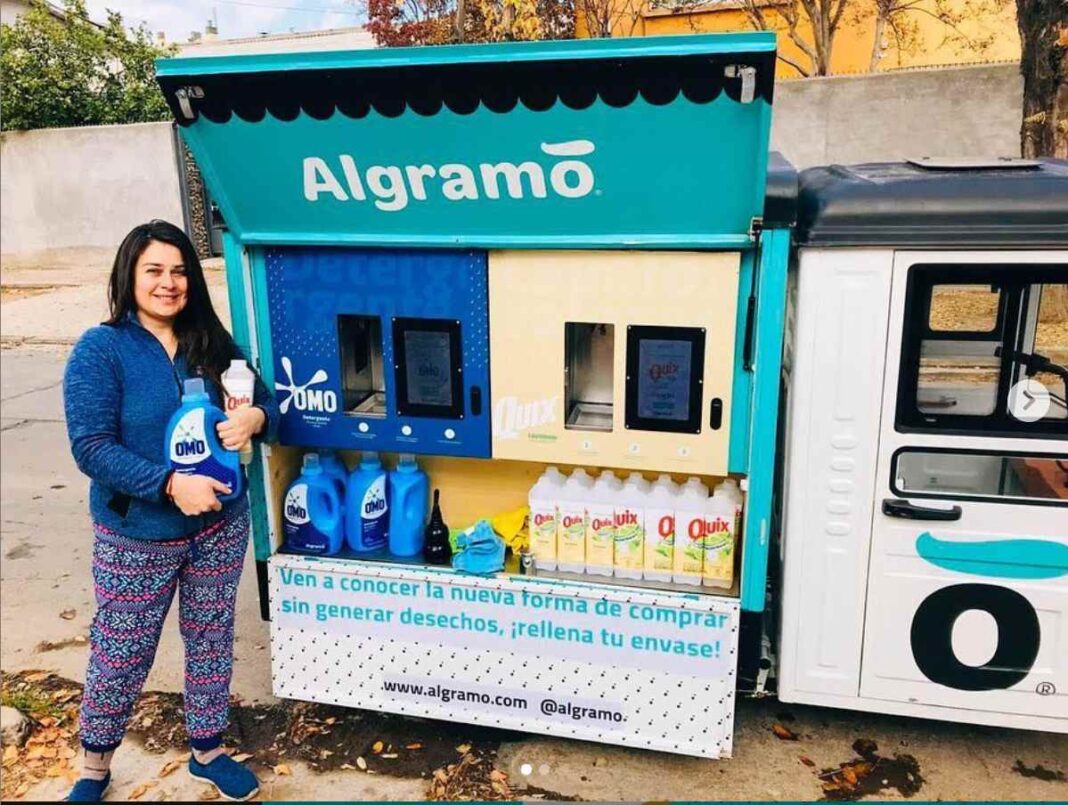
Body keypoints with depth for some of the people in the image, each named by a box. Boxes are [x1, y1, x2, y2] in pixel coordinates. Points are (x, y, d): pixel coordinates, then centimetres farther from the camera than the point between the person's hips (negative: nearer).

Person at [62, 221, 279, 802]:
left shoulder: (212, 341, 1)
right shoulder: (99, 350, -12)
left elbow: (264, 402, 8)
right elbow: (91, 447, -17)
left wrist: (253, 417, -16)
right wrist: (170, 484, -29)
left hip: (220, 526, 4)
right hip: (135, 538, -4)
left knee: (211, 639, 17)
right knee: (120, 654, 12)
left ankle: (208, 750, 38)